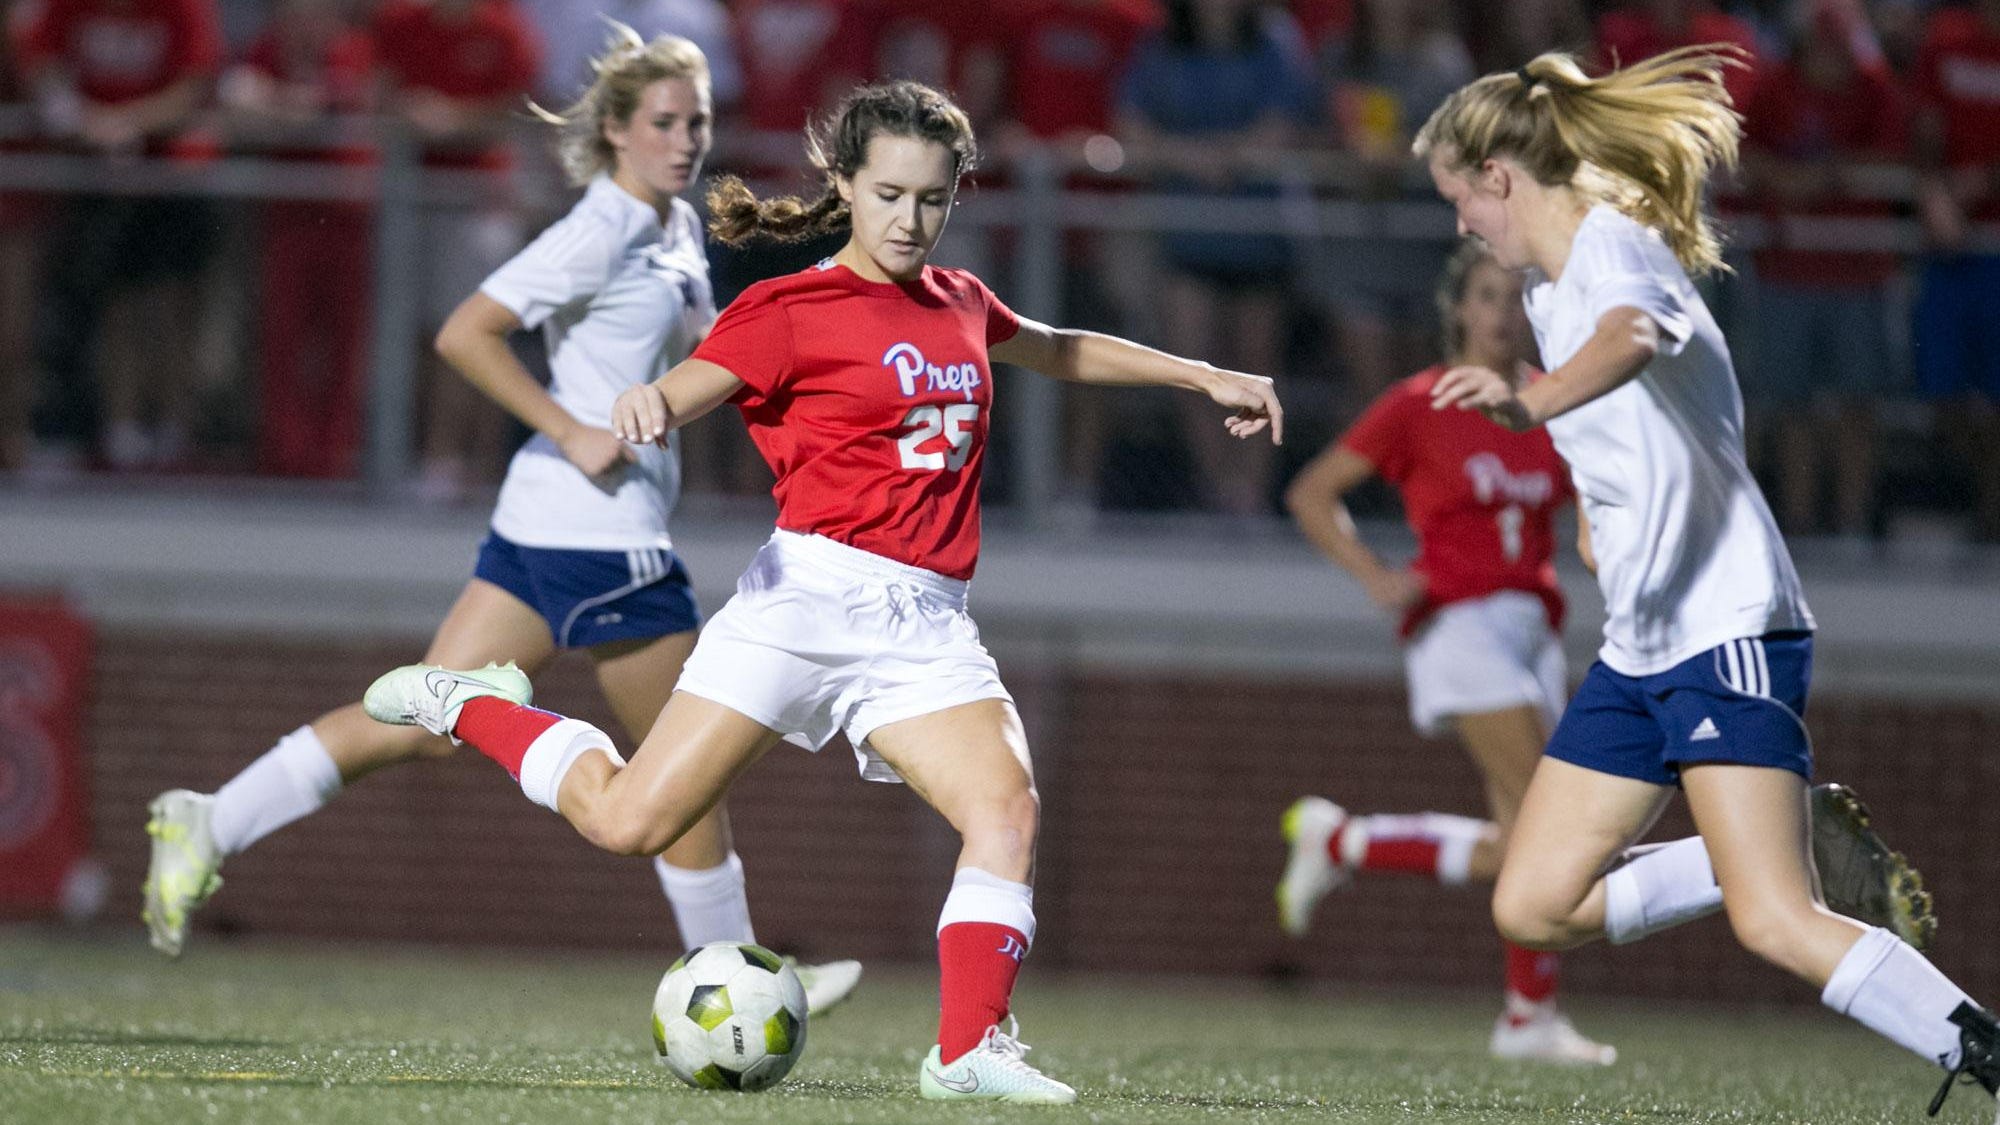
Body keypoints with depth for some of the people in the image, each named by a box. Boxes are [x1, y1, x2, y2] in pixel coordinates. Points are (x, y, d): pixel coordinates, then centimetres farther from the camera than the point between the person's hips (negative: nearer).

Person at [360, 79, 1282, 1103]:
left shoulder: (961, 305, 19)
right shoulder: (793, 310, -1)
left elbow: (1062, 351, 39)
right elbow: (686, 392, -15)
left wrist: (1206, 377, 41)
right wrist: (645, 406, -39)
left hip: (928, 627, 5)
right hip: (814, 594, -5)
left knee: (1007, 809, -20)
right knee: (628, 820, -9)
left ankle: (970, 1051, -18)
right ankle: (471, 707, 17)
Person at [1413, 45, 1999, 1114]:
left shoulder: (1613, 249, -15)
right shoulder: (1547, 285, 14)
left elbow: (1632, 339, -40)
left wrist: (1532, 402, -54)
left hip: (1727, 630, -10)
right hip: (1638, 650, 10)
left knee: (1775, 925, -20)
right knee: (1532, 905, 4)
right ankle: (1767, 853, 17)